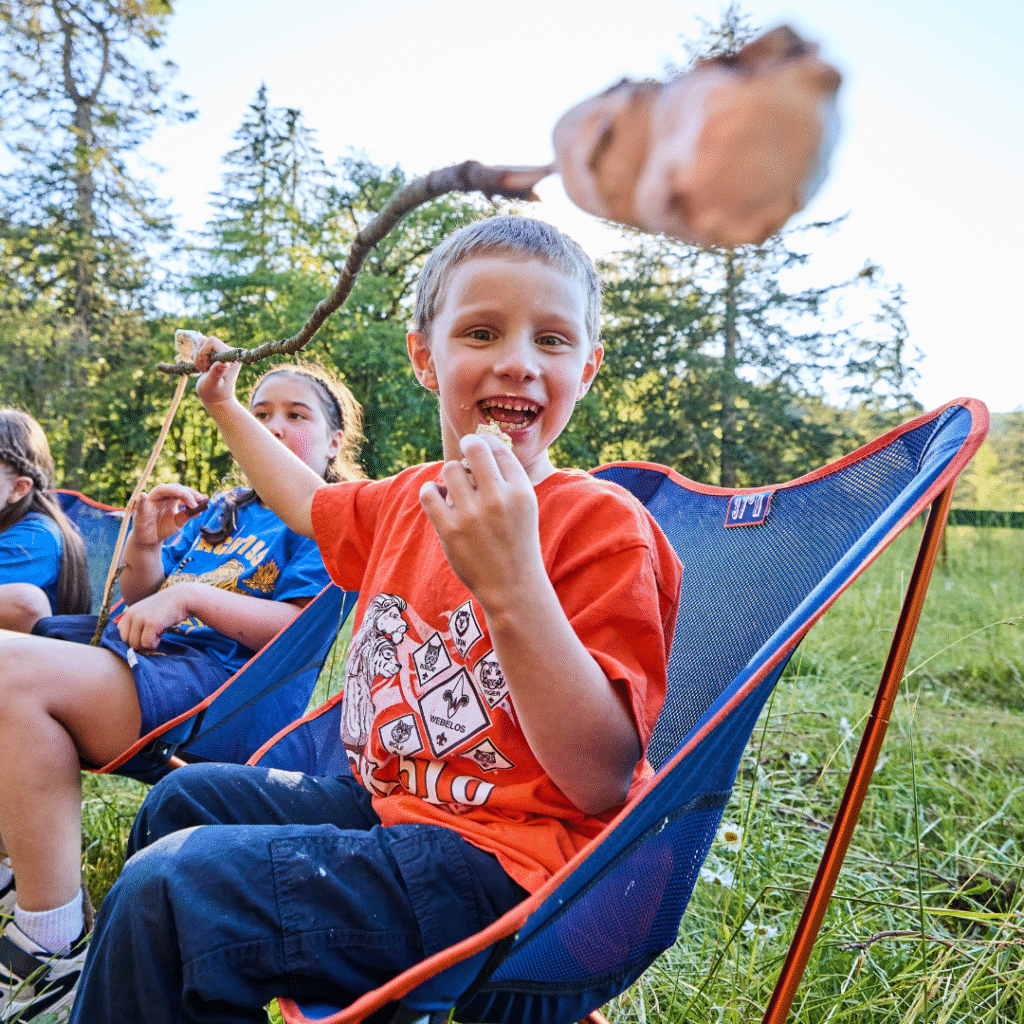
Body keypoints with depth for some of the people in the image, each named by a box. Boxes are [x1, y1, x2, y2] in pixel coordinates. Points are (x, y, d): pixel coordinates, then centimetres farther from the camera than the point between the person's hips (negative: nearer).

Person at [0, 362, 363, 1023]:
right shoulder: (219, 510, 27)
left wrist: (188, 595, -15)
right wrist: (144, 545, 6)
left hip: (217, 680, -9)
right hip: (142, 651, 9)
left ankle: (53, 952, -23)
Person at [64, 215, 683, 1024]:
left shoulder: (603, 525, -19)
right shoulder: (406, 500, 6)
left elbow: (601, 782, -26)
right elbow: (310, 505, 30)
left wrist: (513, 585, -38)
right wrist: (225, 407, 35)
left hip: (500, 862, -8)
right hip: (387, 805, 9)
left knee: (173, 890, -21)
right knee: (188, 796, 22)